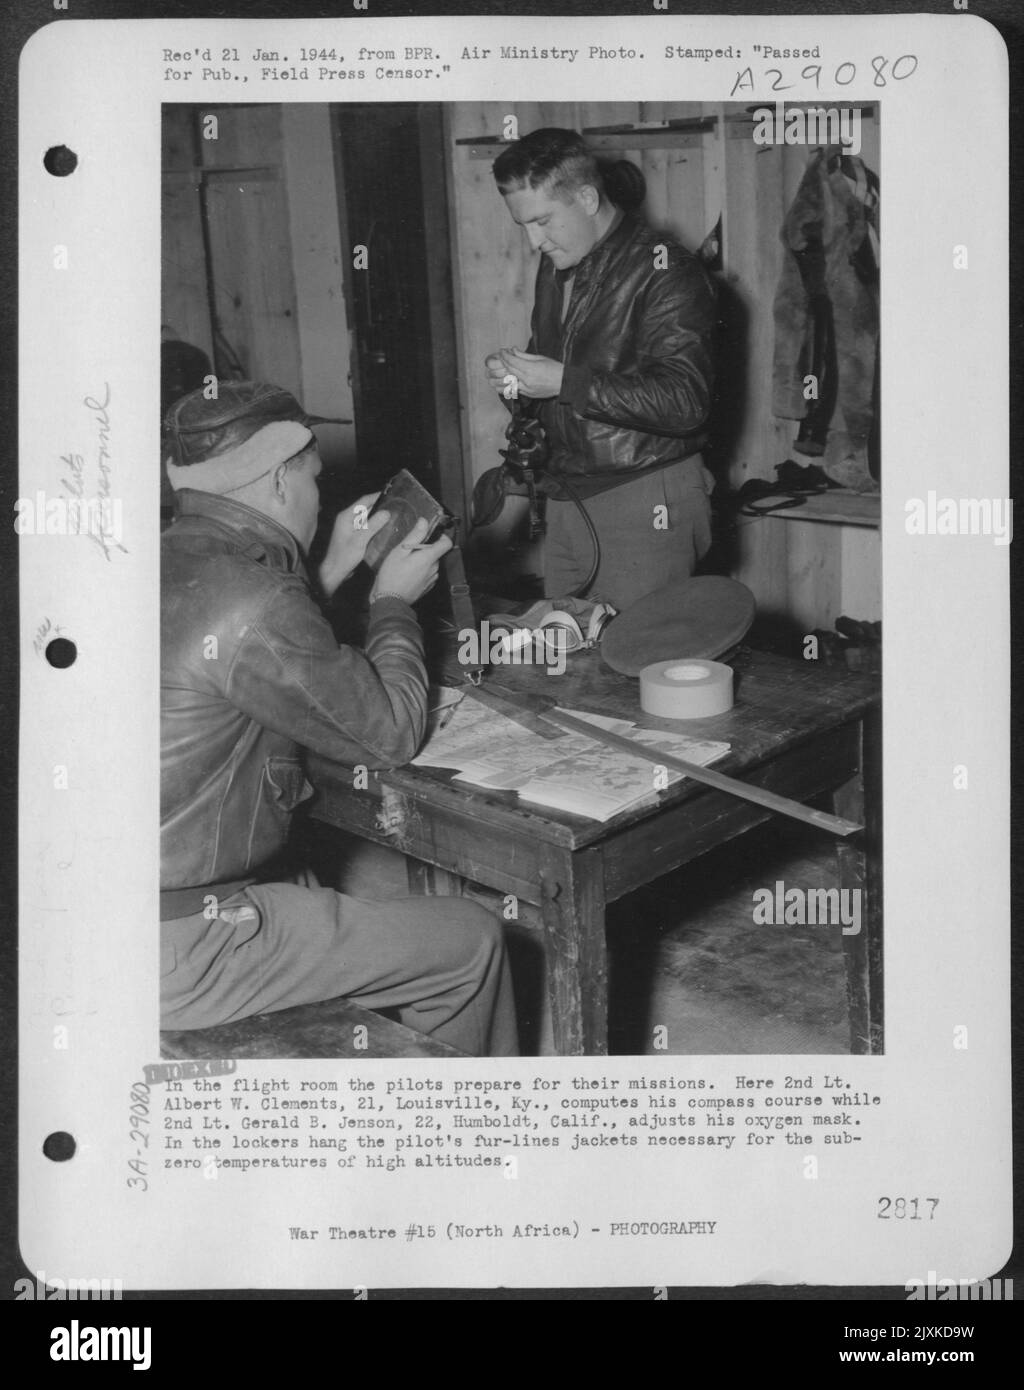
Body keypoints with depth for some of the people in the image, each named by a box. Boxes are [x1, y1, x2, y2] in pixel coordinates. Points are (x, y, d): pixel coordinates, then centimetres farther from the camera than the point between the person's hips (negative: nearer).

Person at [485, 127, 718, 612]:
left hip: (647, 505, -7)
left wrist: (564, 382, -24)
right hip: (567, 500, 7)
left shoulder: (664, 271, -14)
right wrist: (514, 374, 0)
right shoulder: (556, 267, 12)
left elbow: (685, 400, -23)